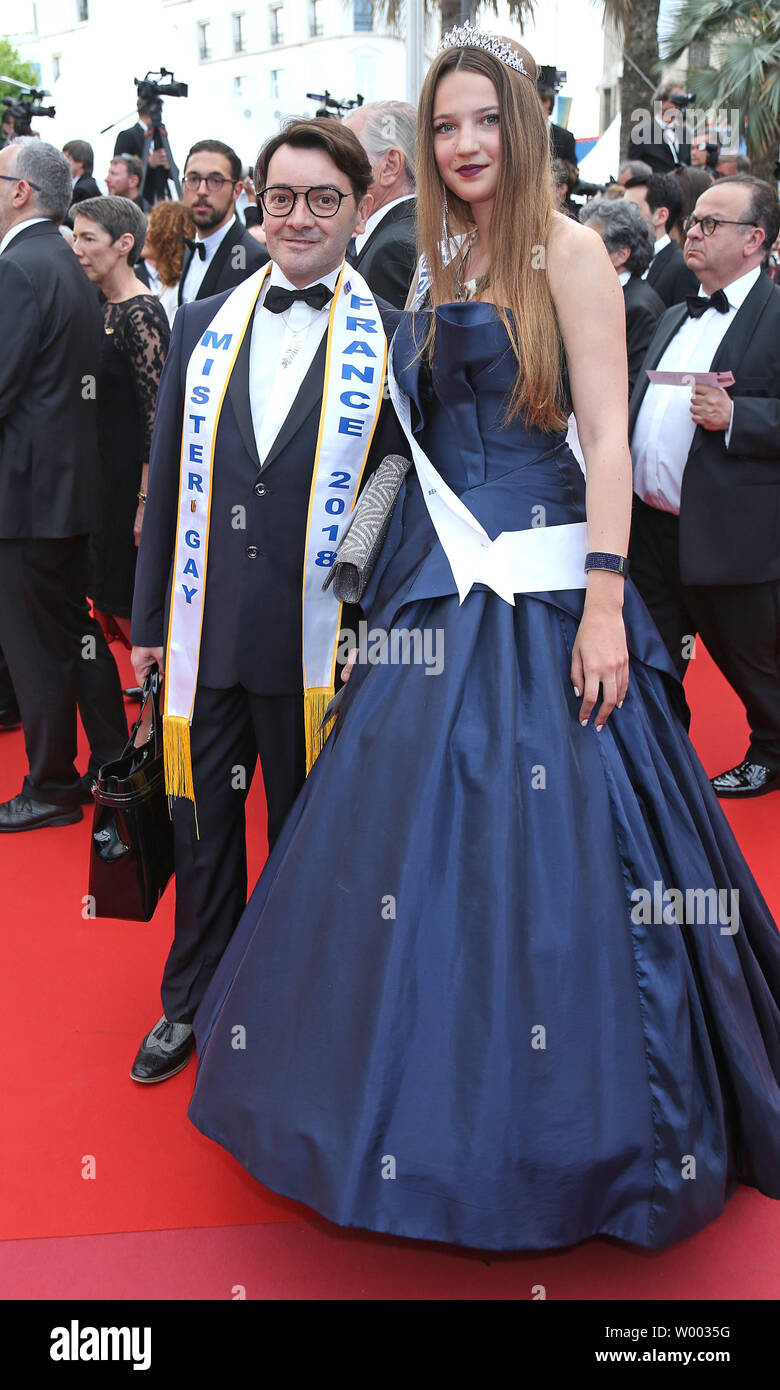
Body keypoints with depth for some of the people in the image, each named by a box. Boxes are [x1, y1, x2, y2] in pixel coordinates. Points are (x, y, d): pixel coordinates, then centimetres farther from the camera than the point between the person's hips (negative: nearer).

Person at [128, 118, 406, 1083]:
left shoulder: (390, 340, -3)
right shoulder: (203, 325, 7)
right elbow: (166, 481, 9)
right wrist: (150, 618, 9)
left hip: (322, 640, -3)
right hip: (207, 633, 3)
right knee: (201, 823, 15)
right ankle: (193, 1003, 36)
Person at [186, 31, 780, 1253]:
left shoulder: (568, 250, -5)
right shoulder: (443, 261, 15)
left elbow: (607, 437, -12)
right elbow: (428, 427, 15)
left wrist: (604, 603, -20)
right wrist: (398, 576, 7)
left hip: (539, 586, -7)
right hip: (438, 581, 7)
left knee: (538, 846, -2)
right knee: (417, 832, 11)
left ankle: (566, 1125, 19)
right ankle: (431, 1106, 30)